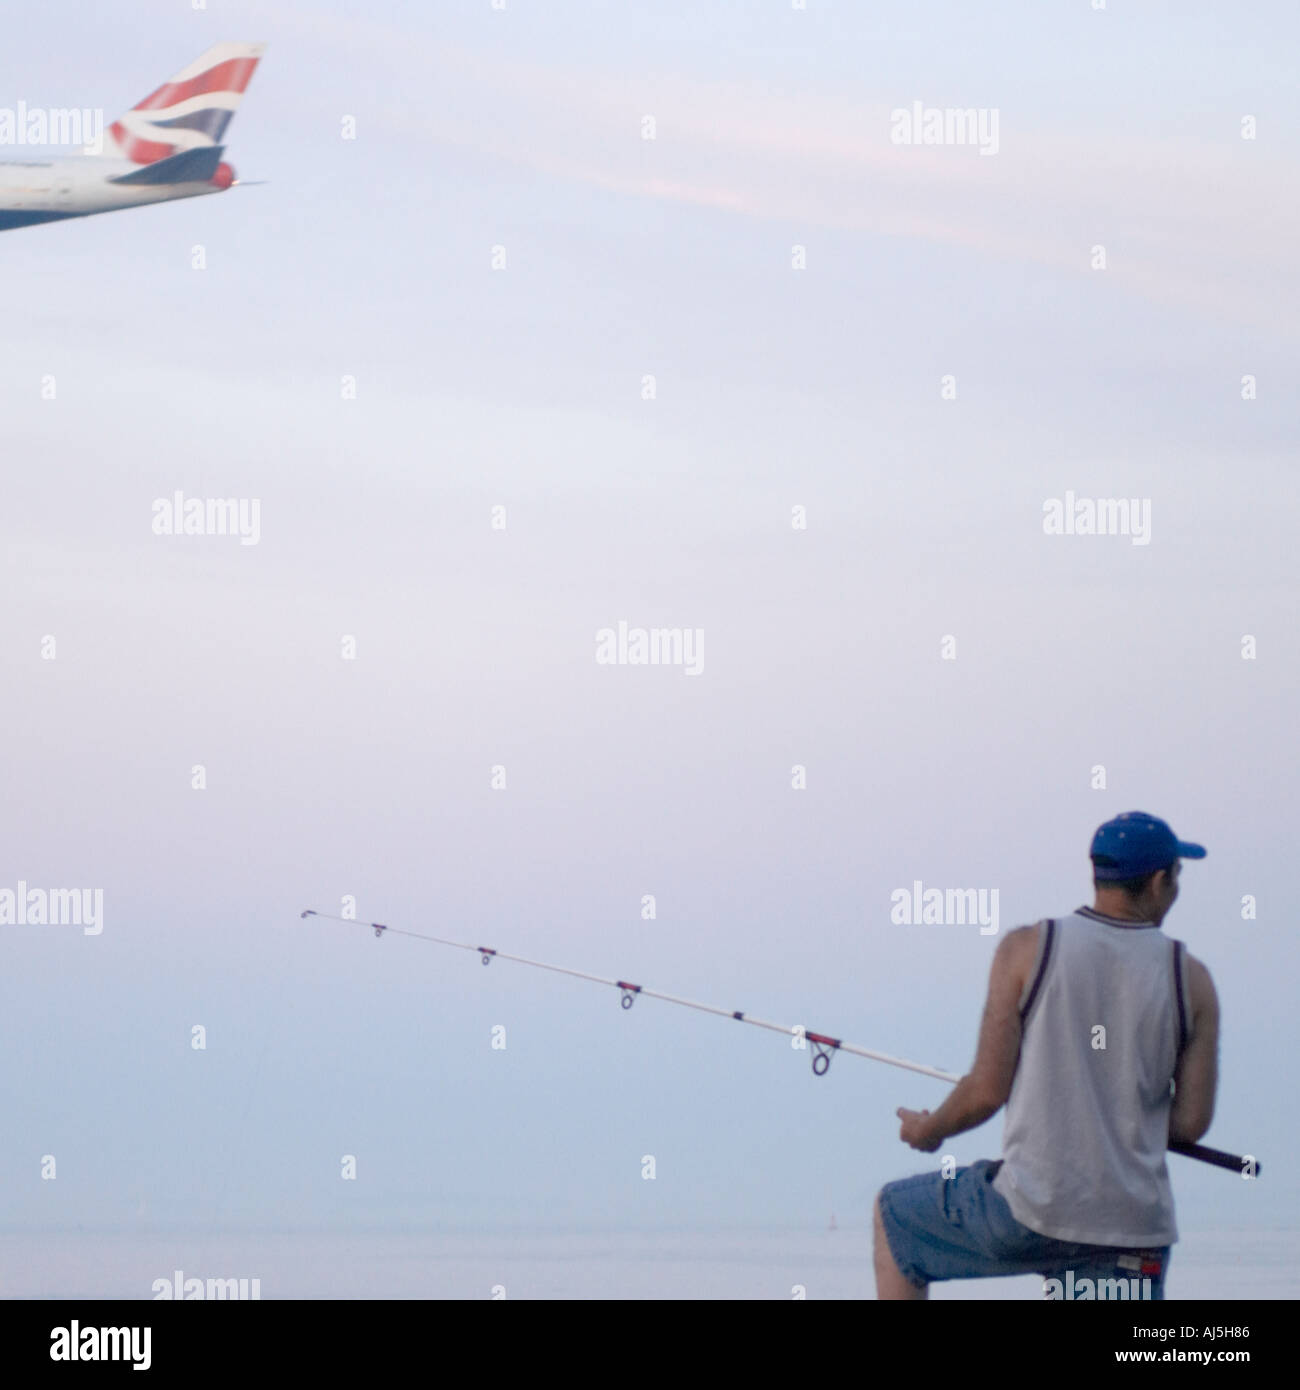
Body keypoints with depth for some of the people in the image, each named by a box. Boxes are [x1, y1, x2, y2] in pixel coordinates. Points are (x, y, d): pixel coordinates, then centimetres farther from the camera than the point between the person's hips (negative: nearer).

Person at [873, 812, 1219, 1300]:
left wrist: (929, 1130, 17)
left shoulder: (1028, 949, -3)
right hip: (1134, 1227, 1)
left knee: (895, 1213, 25)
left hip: (1030, 1209, -1)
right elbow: (1191, 1123, 2)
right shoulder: (1191, 980, 3)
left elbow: (987, 1091, -4)